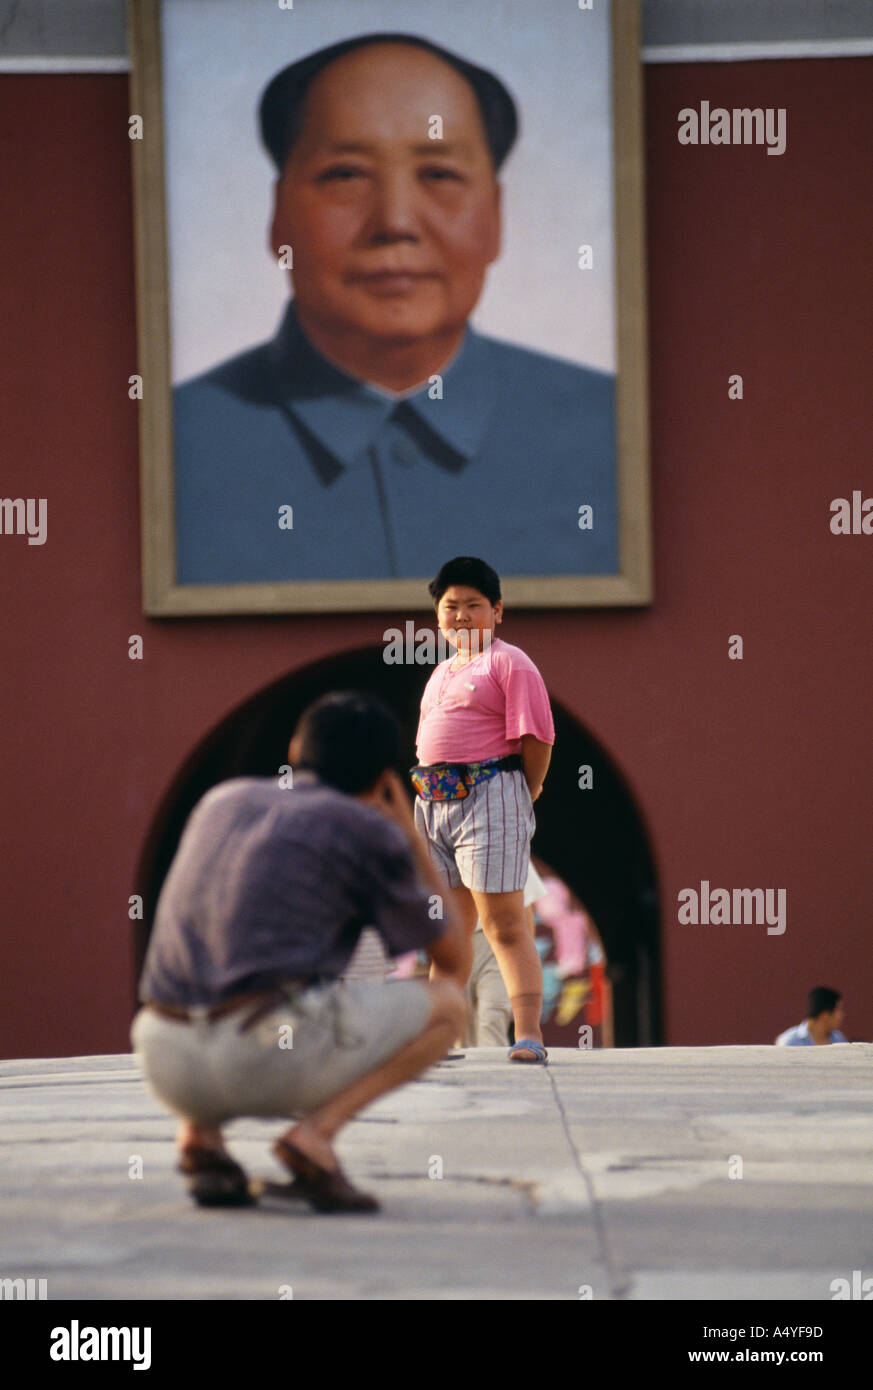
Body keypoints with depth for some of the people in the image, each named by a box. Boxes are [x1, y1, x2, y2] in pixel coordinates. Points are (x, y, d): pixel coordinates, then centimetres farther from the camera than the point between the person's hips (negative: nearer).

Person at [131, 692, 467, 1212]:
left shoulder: (222, 801, 24)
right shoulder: (373, 833, 7)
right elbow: (452, 956, 20)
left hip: (171, 1068, 6)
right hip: (276, 1060, -6)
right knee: (445, 1004, 16)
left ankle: (200, 1133, 10)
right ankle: (316, 1132, -6)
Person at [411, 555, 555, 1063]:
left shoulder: (509, 664, -4)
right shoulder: (442, 672, 20)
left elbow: (537, 737, -9)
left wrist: (523, 800, -2)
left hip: (490, 793, -8)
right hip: (433, 802, 8)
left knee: (504, 922, -11)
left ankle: (529, 1035, -12)